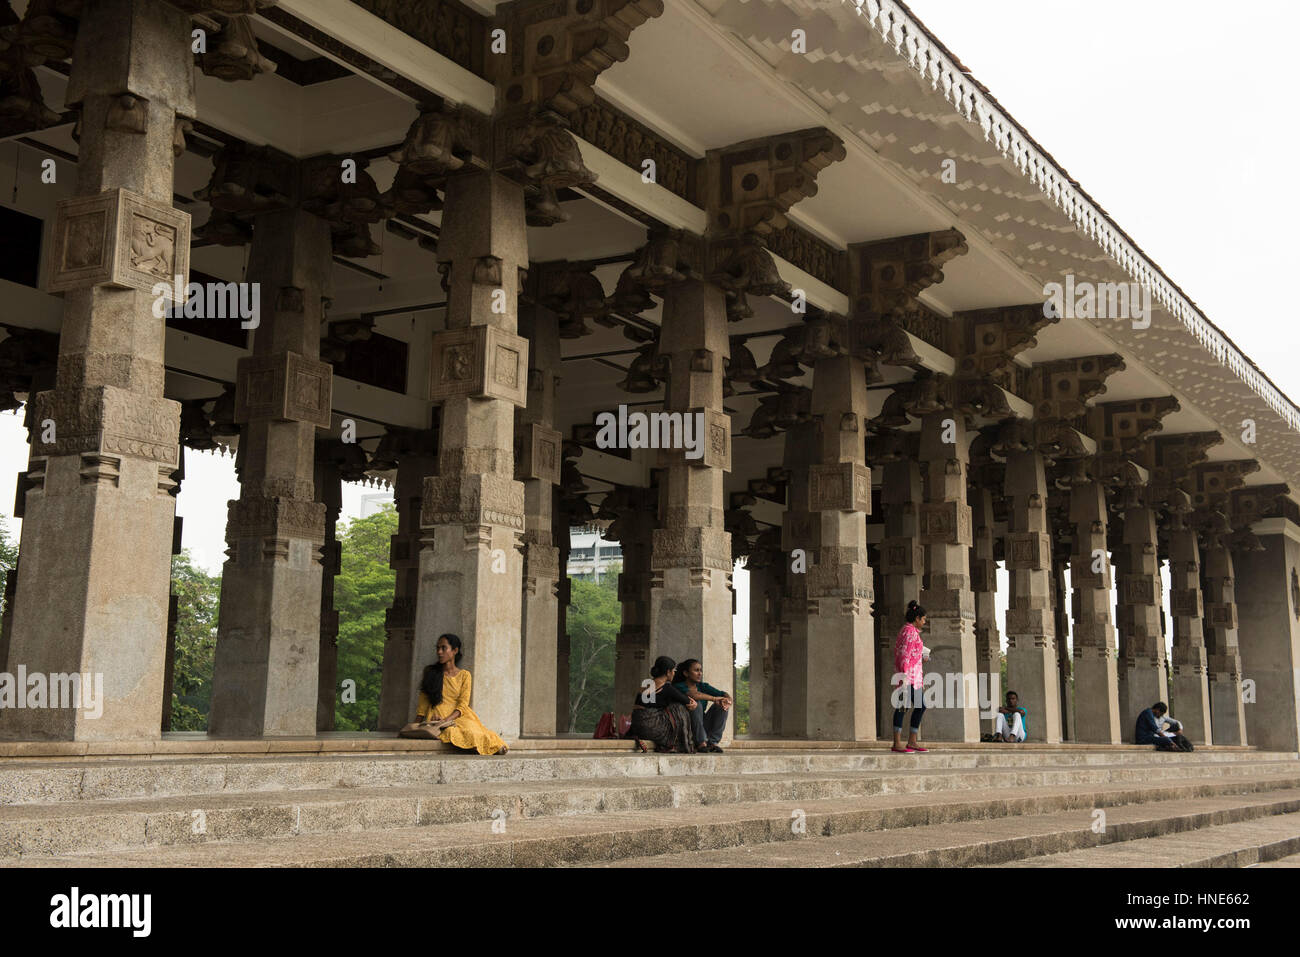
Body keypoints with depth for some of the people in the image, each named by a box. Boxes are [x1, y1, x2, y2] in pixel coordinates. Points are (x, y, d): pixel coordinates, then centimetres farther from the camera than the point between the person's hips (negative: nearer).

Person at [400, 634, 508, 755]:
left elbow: (463, 705, 1)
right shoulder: (430, 672, 13)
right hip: (436, 717, -1)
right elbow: (423, 701, 11)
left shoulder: (464, 675, 10)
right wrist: (416, 724, -3)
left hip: (457, 716, 1)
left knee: (471, 730, -34)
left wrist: (447, 719, -16)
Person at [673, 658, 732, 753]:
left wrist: (727, 700, -24)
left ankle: (713, 742, -15)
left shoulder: (703, 687, 10)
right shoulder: (678, 687, -9)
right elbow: (692, 694, -31)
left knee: (722, 705, -9)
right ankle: (701, 743, -27)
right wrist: (714, 698, -30)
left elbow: (724, 695, -1)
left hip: (703, 727, 6)